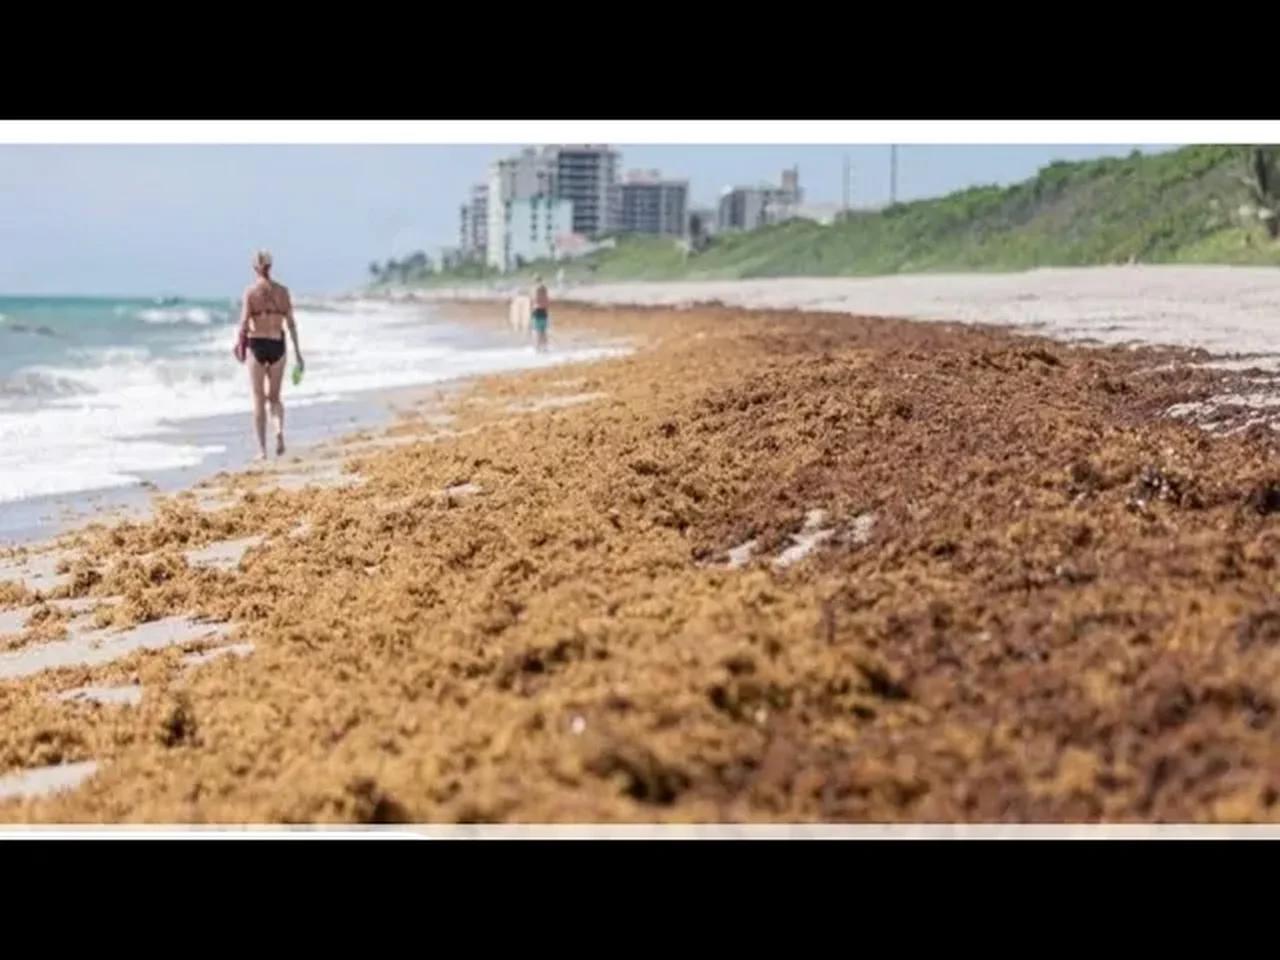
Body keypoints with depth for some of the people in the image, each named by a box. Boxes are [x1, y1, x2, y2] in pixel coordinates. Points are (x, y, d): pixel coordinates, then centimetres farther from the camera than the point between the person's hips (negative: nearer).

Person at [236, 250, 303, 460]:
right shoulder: (282, 290, 1)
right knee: (274, 397, 17)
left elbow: (244, 323, -11)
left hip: (256, 344, -2)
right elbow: (290, 323, 2)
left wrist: (240, 347, 3)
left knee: (259, 400, 6)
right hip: (277, 345, 2)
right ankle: (279, 429, -12)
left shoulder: (250, 291, -8)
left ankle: (262, 449, 4)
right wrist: (297, 352, 8)